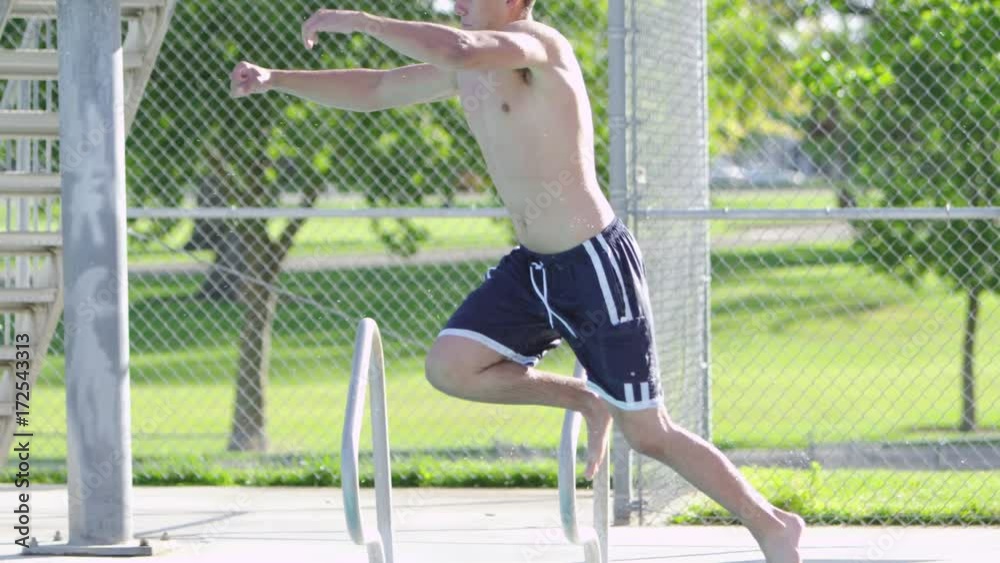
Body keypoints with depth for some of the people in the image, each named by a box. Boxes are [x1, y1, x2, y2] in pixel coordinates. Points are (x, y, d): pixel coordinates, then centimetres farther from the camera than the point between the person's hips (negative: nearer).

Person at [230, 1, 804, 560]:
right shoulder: (467, 67, 7)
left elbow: (458, 49, -38)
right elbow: (372, 91, 16)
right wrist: (276, 79, 7)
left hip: (596, 264, -8)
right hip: (532, 265, 8)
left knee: (648, 434, -2)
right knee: (450, 367, -9)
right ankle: (584, 400, 13)